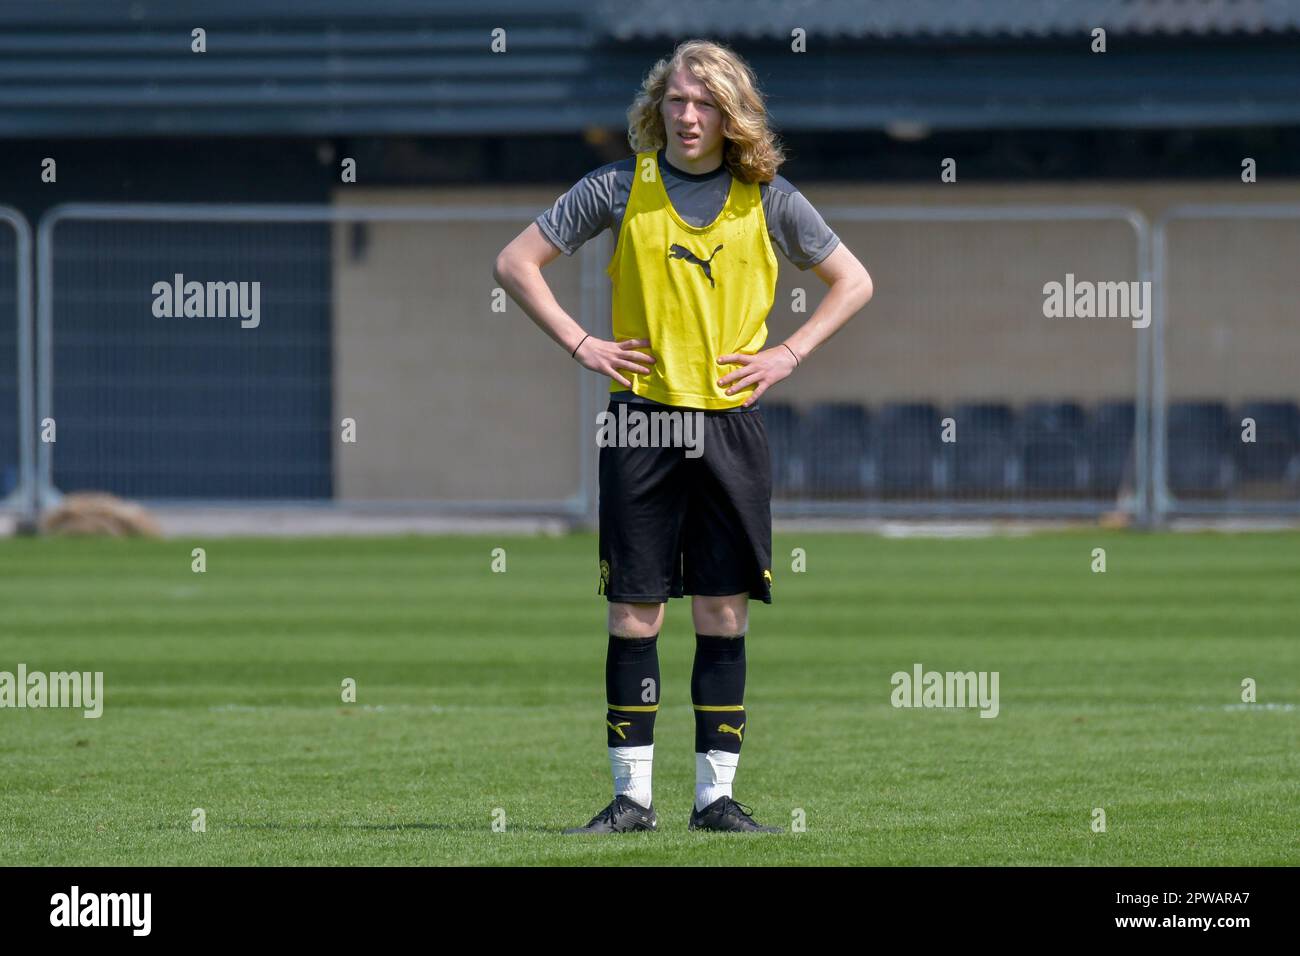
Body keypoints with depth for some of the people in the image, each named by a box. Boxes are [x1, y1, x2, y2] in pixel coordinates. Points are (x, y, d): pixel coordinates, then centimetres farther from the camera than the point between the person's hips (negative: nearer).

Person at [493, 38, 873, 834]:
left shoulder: (768, 199, 4)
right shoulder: (620, 188, 1)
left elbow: (853, 283, 14)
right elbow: (516, 262, 7)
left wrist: (787, 356, 3)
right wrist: (580, 344, -1)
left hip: (731, 421, 1)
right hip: (642, 418, -1)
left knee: (724, 612, 1)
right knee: (634, 611, -1)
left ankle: (716, 792, 7)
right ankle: (633, 795, 4)